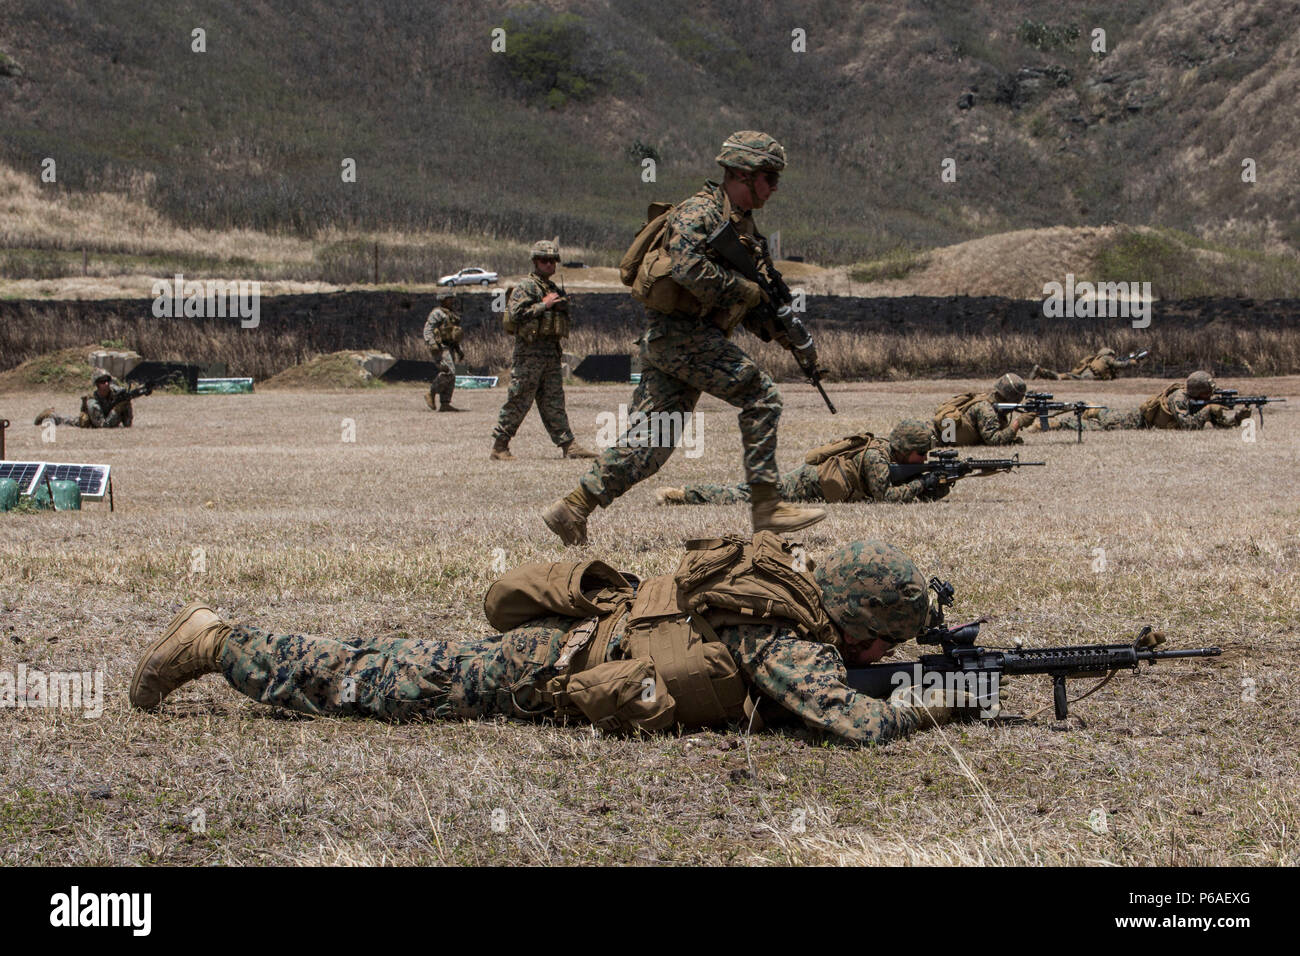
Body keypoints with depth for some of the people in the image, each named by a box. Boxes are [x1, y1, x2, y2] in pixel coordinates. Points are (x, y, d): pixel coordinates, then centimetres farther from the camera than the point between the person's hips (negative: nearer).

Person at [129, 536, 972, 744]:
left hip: (587, 625, 8)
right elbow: (861, 724, -34)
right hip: (547, 673, -8)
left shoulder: (796, 581, 1)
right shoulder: (785, 643, -23)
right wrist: (922, 709, -15)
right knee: (364, 685, 2)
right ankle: (213, 643, 12)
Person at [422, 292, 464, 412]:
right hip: (439, 347, -9)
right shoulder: (437, 313, -6)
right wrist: (432, 343, -29)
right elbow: (428, 328, -15)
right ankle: (431, 394, -10)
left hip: (449, 348, 9)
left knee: (450, 378, 3)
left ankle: (445, 404, 3)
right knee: (449, 372, -21)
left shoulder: (452, 314, 22)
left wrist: (459, 350, 24)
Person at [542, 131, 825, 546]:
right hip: (678, 329, -10)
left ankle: (573, 508, 5)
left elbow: (746, 306, 24)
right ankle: (766, 505, -9)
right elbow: (687, 265, -27)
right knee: (760, 395, -11)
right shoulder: (699, 211, -10)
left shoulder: (743, 224, 21)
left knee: (652, 438, 5)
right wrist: (745, 289, -19)